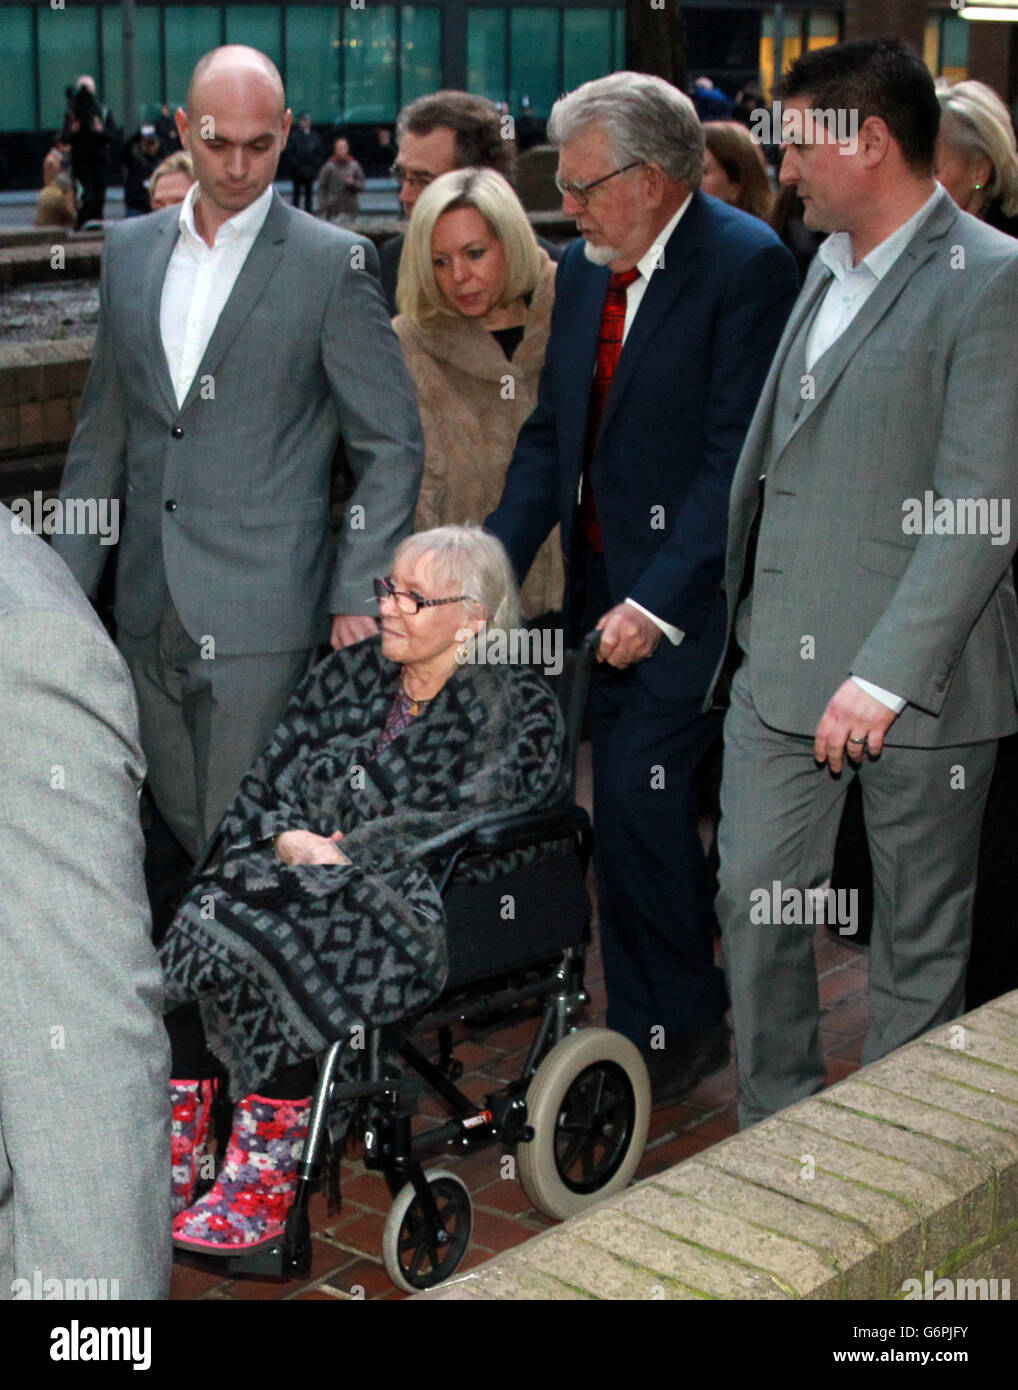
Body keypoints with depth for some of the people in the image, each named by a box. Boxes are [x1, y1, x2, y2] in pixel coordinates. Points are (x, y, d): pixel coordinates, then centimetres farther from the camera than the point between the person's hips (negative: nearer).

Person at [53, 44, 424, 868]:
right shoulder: (130, 250, 11)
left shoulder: (333, 263, -4)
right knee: (183, 832, 14)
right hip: (150, 615, 5)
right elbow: (103, 434, 16)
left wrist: (359, 595, -10)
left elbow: (392, 445, -3)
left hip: (262, 618, -5)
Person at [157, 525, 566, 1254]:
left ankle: (265, 1186, -23)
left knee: (276, 935, -32)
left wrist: (339, 858, -15)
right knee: (200, 914, -25)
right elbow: (260, 789, 14)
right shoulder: (351, 672, 15)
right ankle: (173, 1164, -19)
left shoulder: (520, 710, -2)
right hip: (299, 870, 5)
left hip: (421, 912, -5)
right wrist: (293, 840, -7)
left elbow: (461, 838, -12)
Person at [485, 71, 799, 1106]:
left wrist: (659, 602, -21)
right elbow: (551, 433, 12)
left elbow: (736, 458, -17)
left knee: (641, 795, -10)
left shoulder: (745, 266, -13)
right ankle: (639, 1022, 22)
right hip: (603, 591, 7)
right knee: (625, 811, 10)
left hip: (687, 594, -7)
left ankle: (685, 1022, 9)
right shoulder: (585, 268, 11)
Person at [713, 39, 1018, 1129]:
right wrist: (742, 615, 16)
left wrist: (884, 675, -23)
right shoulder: (828, 267, 15)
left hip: (914, 676, -7)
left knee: (919, 938, 8)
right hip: (781, 668, 8)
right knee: (755, 904, 11)